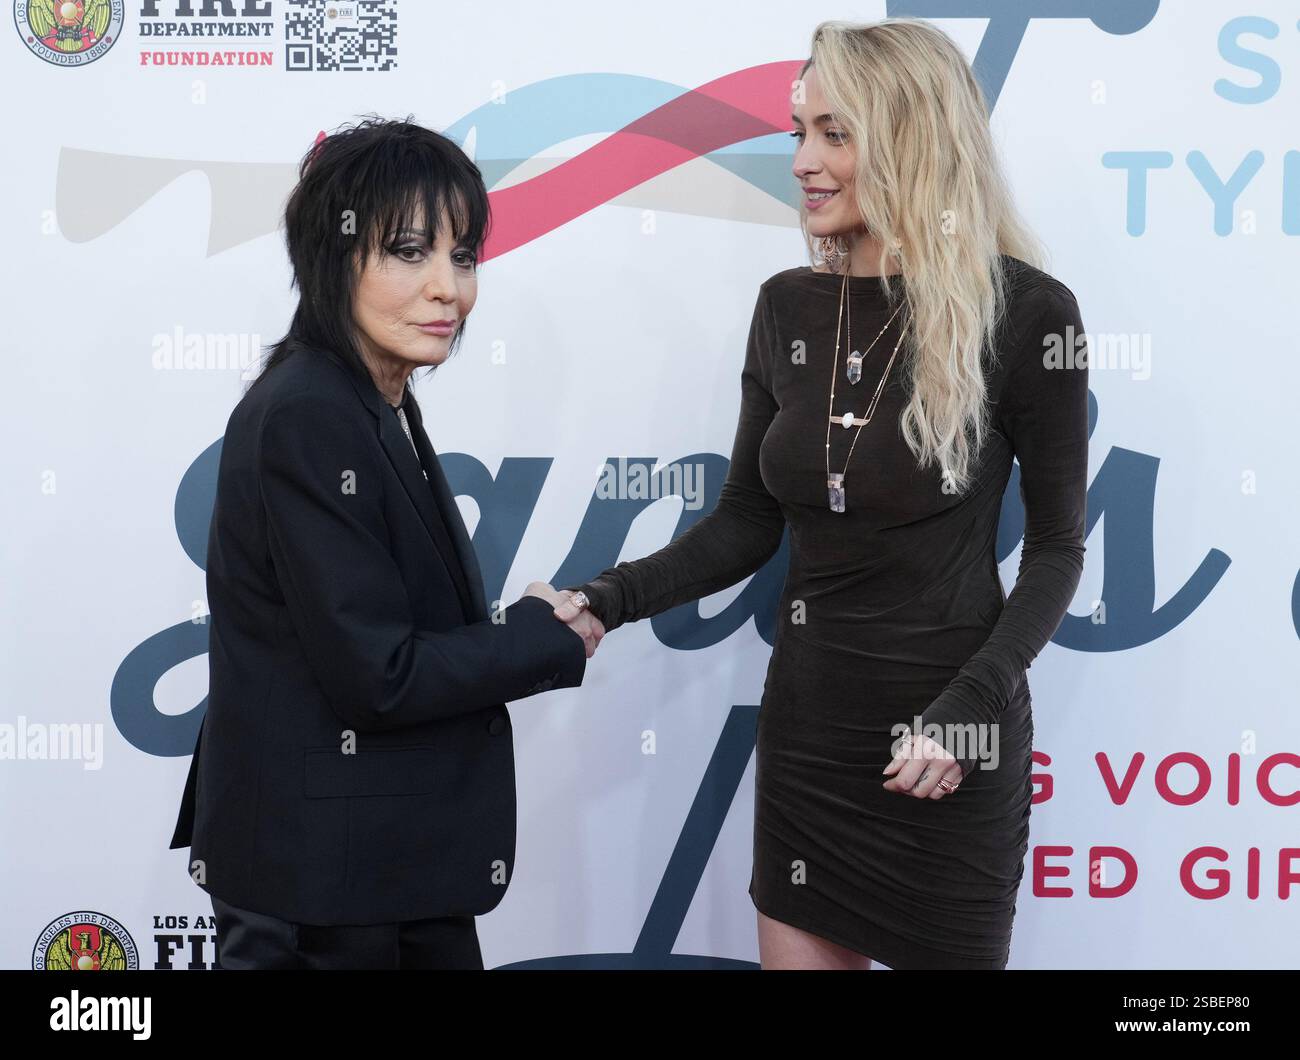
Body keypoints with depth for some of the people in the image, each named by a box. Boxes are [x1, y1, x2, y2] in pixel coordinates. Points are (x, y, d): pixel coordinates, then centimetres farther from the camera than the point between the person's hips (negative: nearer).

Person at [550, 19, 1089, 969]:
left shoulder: (1024, 311, -11)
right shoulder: (788, 306, 3)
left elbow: (1056, 544, -6)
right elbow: (747, 522, 7)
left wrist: (970, 703, -18)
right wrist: (612, 598, -8)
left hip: (949, 732, -4)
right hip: (807, 713, 5)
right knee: (797, 950, 14)